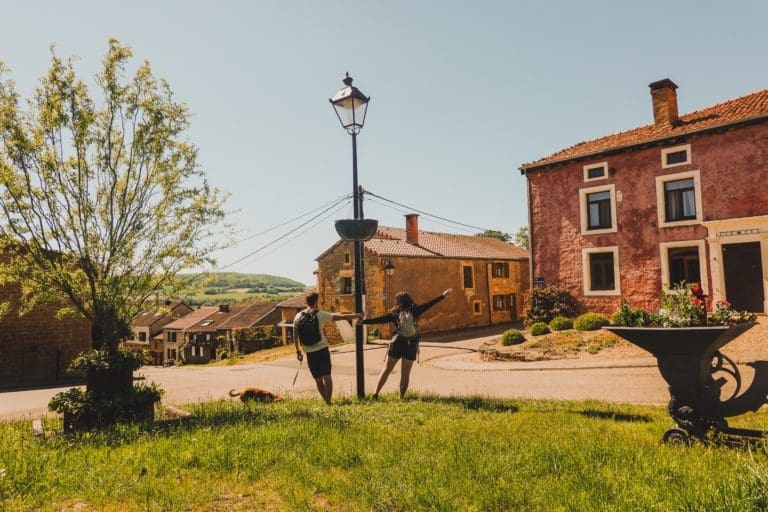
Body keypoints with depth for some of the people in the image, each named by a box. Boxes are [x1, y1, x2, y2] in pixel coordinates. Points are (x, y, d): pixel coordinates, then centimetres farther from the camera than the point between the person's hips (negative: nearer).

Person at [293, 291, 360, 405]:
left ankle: (326, 401, 16)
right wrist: (357, 315, 9)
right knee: (327, 376, 2)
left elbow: (295, 336, 6)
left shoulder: (298, 317, 2)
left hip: (309, 353, 3)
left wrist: (298, 351, 17)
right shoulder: (321, 315, -6)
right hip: (322, 350, -2)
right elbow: (342, 317, -2)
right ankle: (328, 401, -4)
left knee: (318, 379, 11)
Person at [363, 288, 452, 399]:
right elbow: (429, 303, 7)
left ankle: (376, 393, 1)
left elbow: (379, 319, -5)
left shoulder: (394, 313, -2)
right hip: (411, 346, 1)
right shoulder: (415, 310, 1)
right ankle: (401, 398, 10)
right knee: (405, 374, 11)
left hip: (397, 344, -1)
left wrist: (363, 321, 1)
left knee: (386, 370, 7)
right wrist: (443, 294, 15)